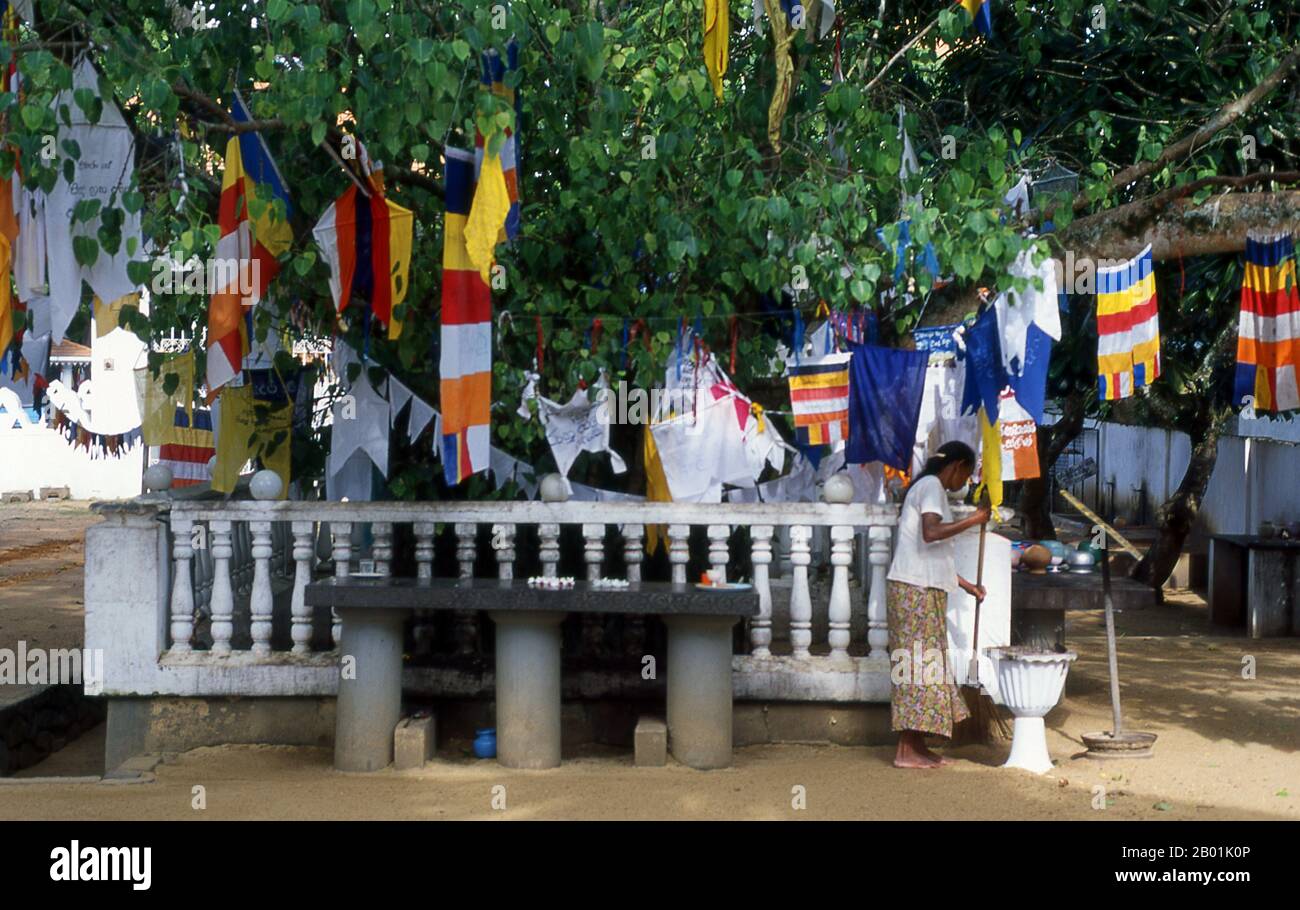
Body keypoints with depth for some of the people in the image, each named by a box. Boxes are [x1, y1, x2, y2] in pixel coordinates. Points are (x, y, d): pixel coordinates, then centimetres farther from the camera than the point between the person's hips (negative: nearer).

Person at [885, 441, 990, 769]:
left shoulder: (929, 488, 23)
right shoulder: (931, 486, -7)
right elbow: (931, 533, -25)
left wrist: (966, 585, 30)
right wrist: (973, 520, -19)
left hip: (925, 591, 10)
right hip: (916, 590, -10)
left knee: (923, 664, 10)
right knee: (917, 663, -9)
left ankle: (917, 748, 12)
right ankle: (906, 751, -7)